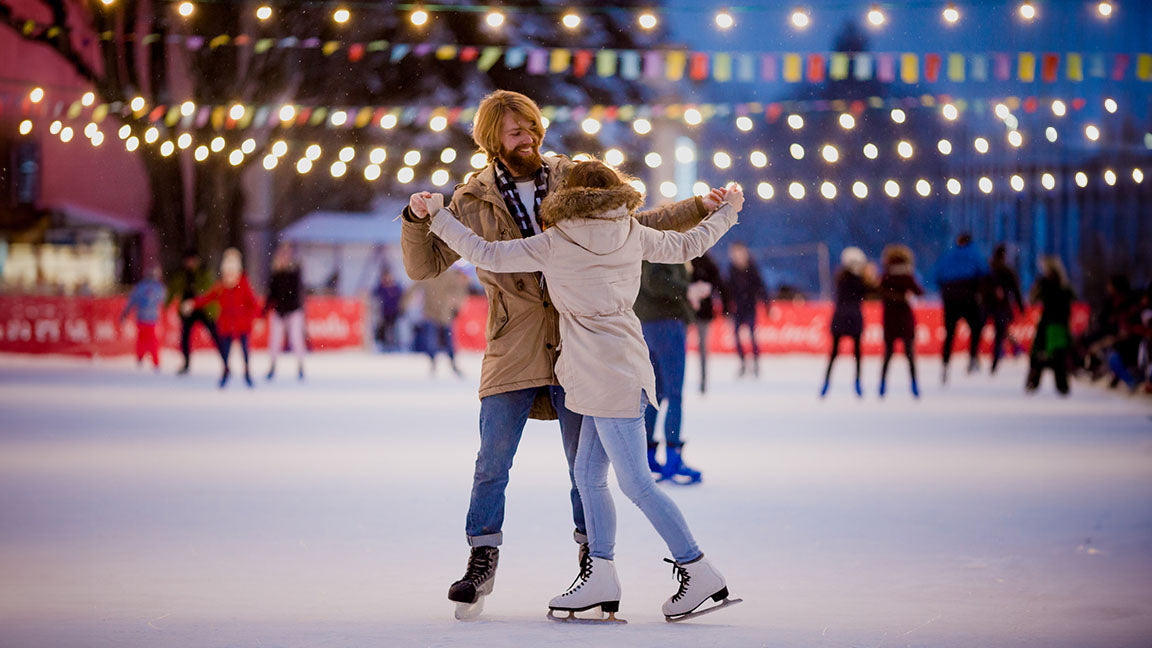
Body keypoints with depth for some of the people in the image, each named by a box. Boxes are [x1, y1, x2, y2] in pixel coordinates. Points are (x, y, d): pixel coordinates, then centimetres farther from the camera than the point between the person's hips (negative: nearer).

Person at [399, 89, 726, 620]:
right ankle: (482, 562, 10)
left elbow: (633, 225, 17)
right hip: (512, 352, -1)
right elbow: (424, 266, 4)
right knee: (492, 465, -3)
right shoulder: (473, 202, 3)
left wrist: (698, 209, 8)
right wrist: (416, 220, -15)